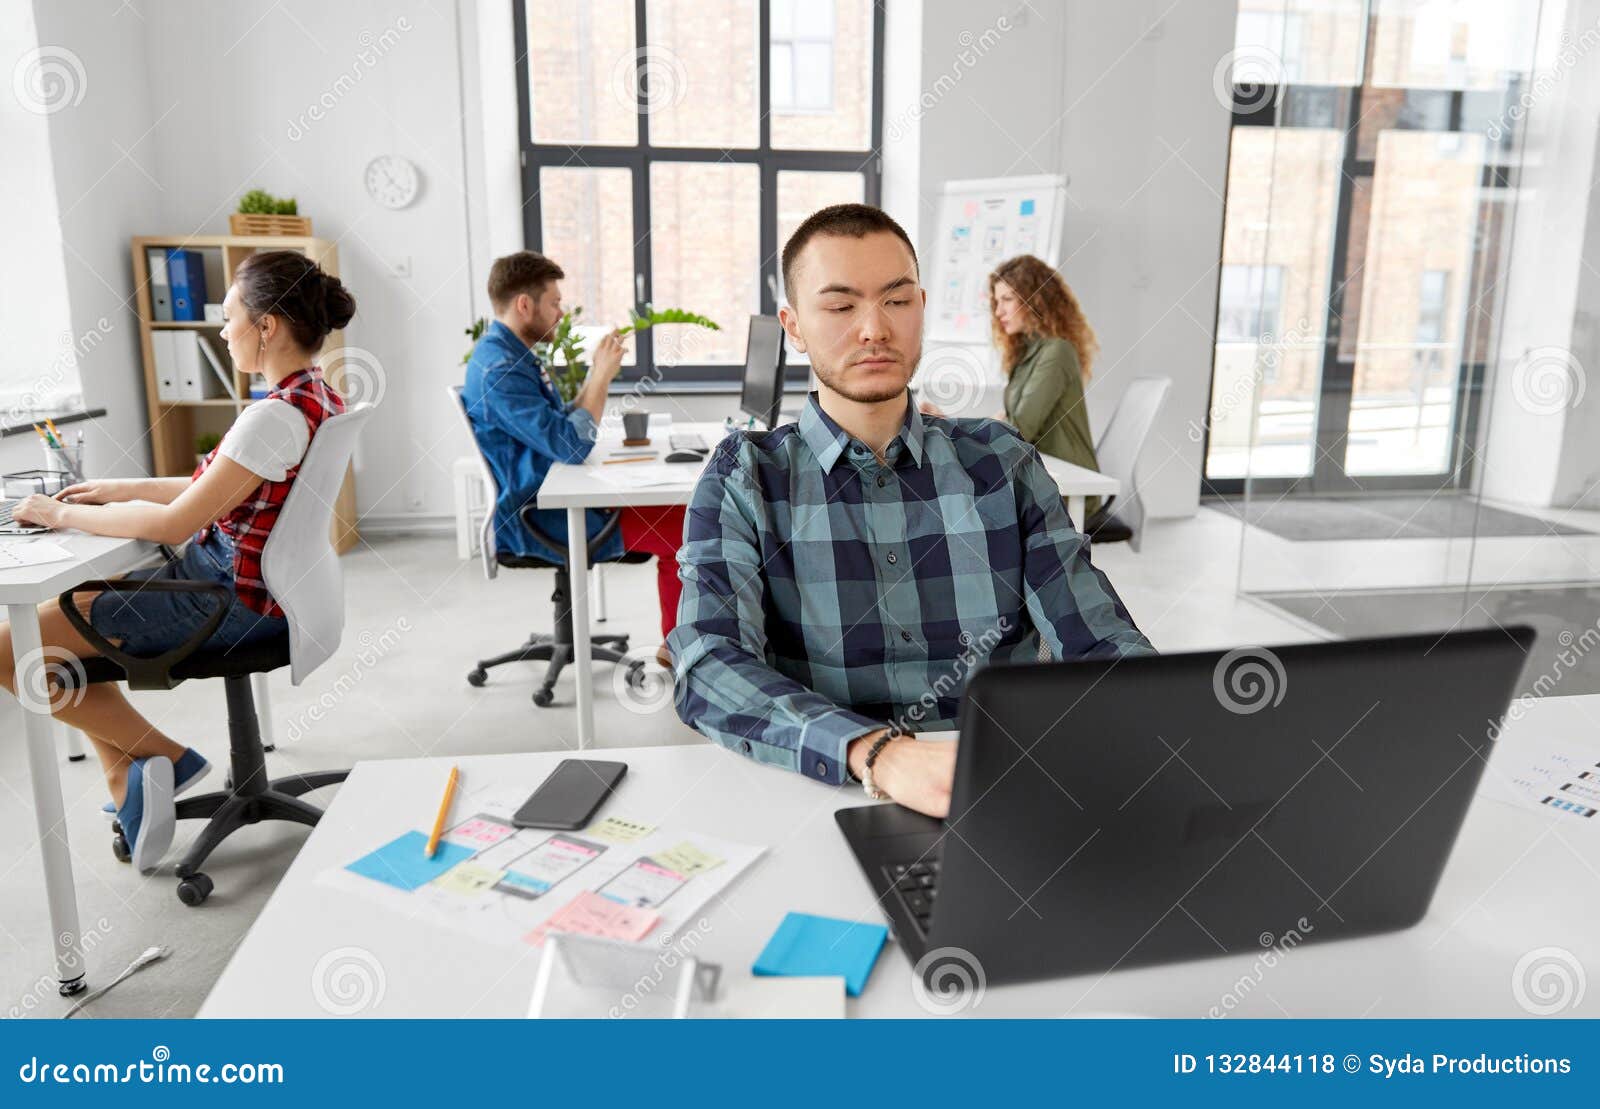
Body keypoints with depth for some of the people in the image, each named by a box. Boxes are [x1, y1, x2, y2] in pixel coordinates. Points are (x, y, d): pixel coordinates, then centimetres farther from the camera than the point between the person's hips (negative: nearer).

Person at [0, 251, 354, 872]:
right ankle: (127, 776, 19)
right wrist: (124, 489, 13)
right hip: (248, 585, 10)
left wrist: (63, 514, -8)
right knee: (71, 602, 24)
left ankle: (164, 756, 7)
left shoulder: (279, 414, -25)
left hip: (228, 599, -10)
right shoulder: (318, 396, 5)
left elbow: (174, 523, -22)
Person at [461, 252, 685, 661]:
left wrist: (597, 372, 5)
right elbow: (571, 446, -27)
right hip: (537, 523, -11)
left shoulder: (515, 356, 12)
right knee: (682, 528, -12)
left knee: (673, 508, 12)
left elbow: (558, 427, 15)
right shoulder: (498, 369, -21)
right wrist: (602, 376, -17)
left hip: (551, 500, 11)